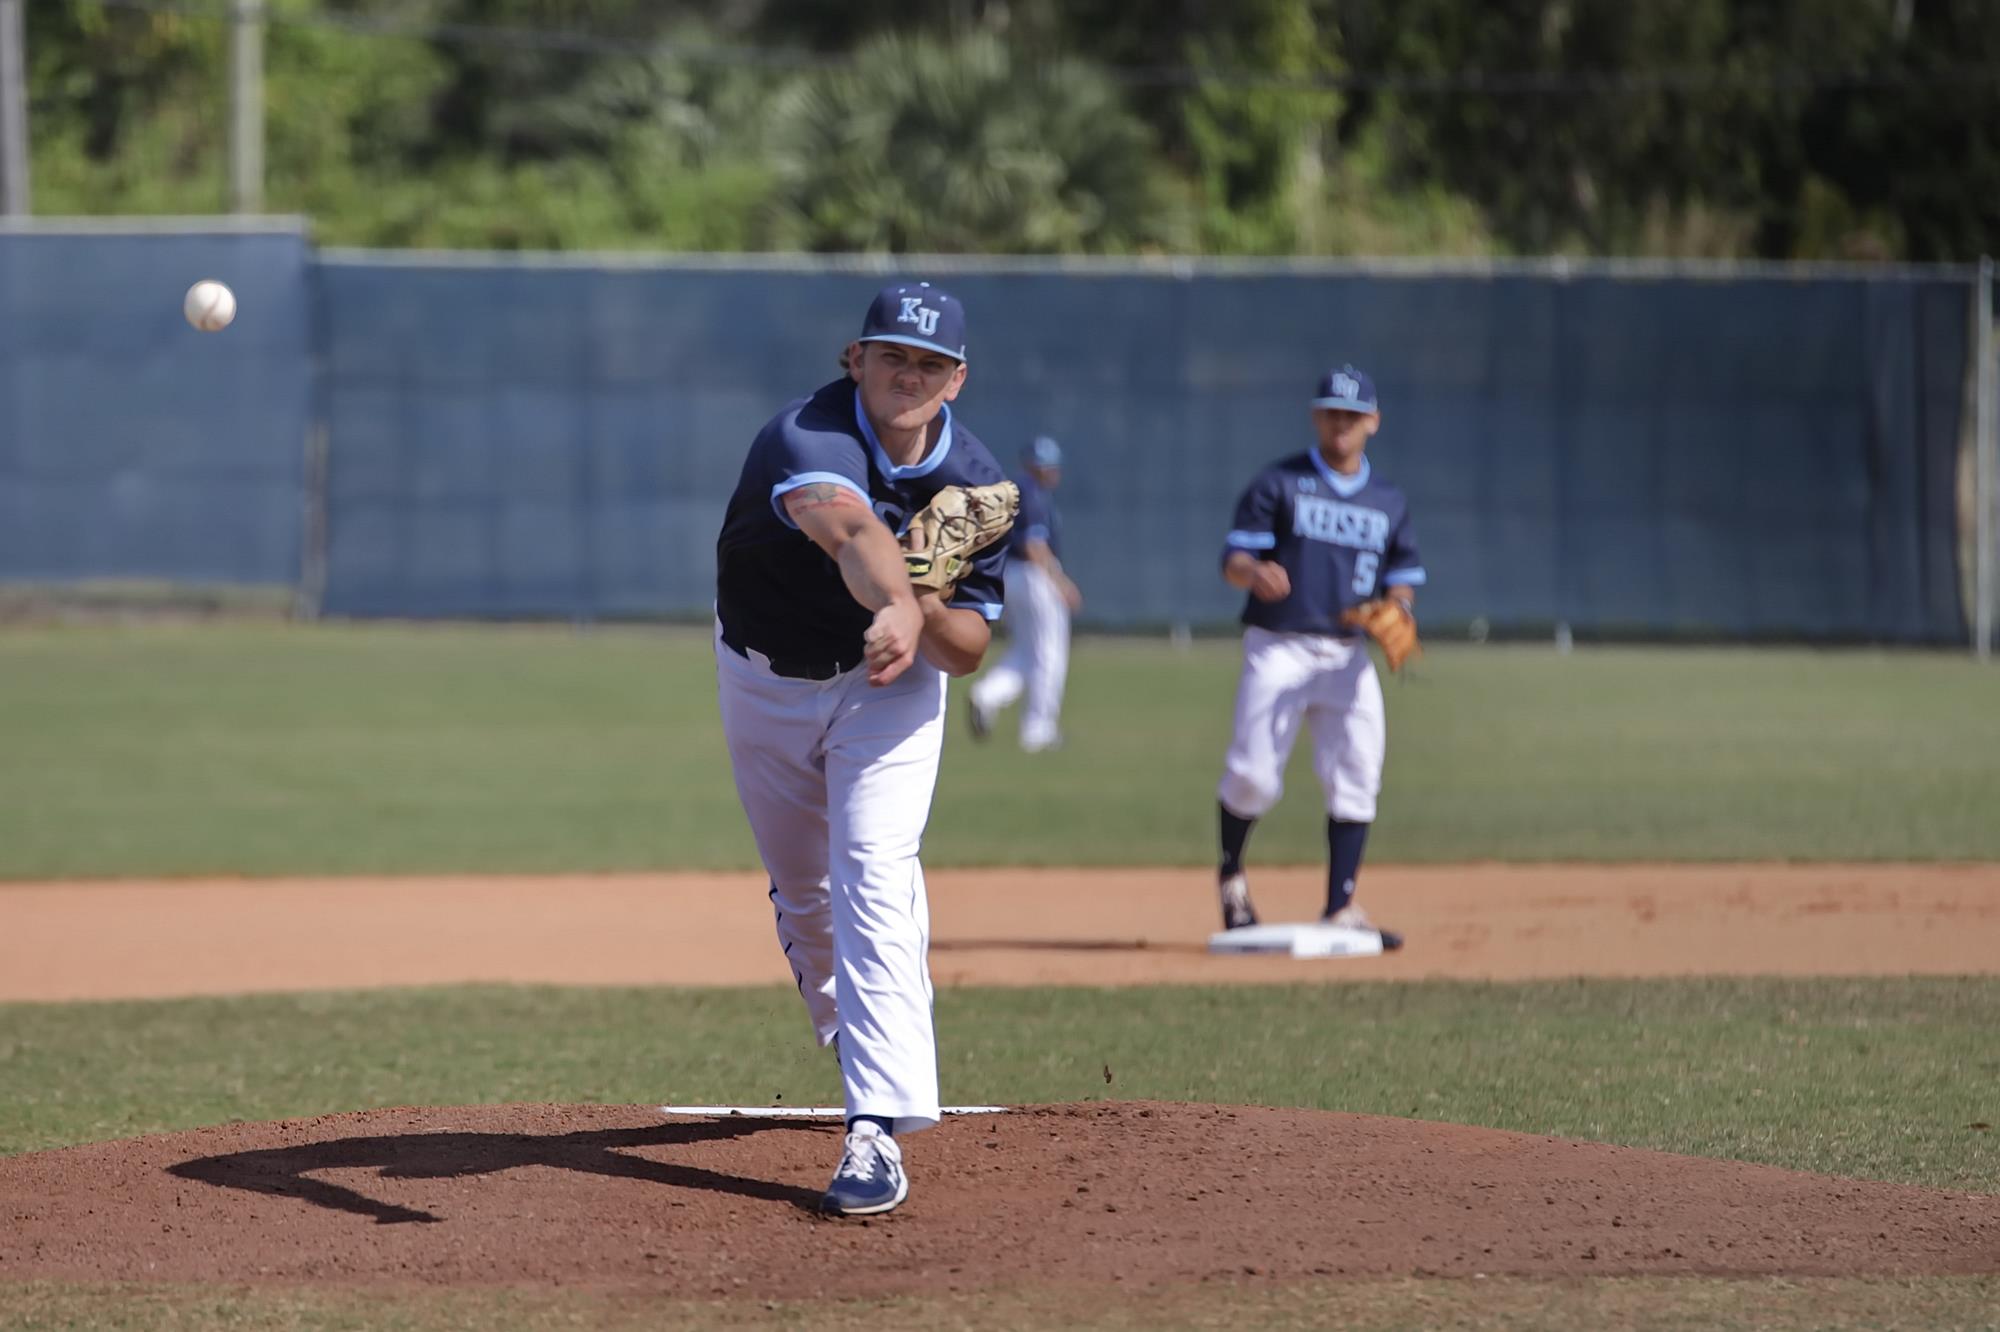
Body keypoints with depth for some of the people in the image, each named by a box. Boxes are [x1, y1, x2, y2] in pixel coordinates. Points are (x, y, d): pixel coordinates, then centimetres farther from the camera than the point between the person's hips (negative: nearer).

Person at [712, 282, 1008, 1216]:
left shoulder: (975, 483, -17)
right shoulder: (806, 440, -32)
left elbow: (969, 652, -11)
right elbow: (847, 523, -56)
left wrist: (929, 615, -35)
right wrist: (895, 606, -77)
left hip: (889, 684, 0)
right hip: (763, 682, 0)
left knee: (873, 876, -20)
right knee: (802, 893, 16)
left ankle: (878, 1132, -27)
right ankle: (861, 1049, 45)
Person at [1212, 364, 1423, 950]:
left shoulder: (1388, 502, 15)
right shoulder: (1277, 483, 2)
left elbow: (1402, 576, 18)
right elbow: (1234, 559, -4)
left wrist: (1398, 611, -6)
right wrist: (1256, 575, -28)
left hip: (1348, 656, 4)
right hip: (1278, 649, -4)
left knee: (1356, 777, -6)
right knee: (1254, 774, -10)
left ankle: (1340, 910, -3)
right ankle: (1230, 874, 18)